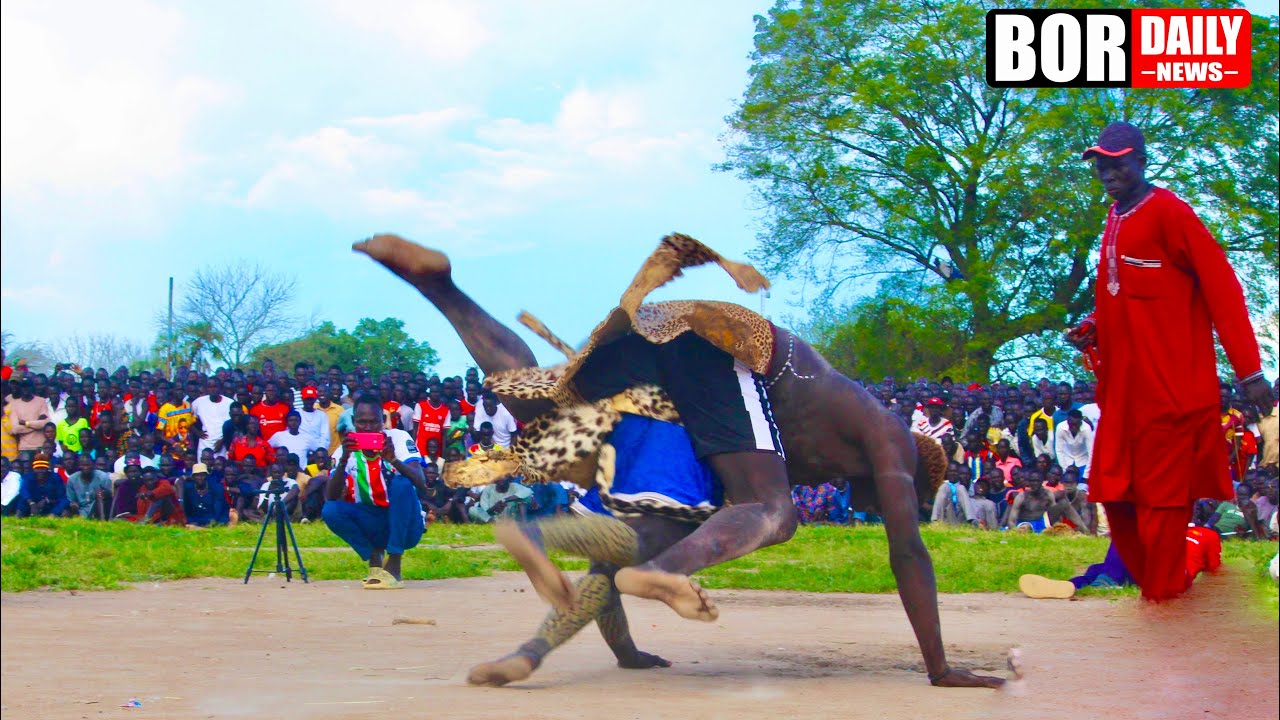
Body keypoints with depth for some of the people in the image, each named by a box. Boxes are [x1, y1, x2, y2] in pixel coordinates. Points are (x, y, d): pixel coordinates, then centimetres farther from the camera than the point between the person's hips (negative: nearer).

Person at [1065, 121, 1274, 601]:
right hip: (1123, 385, 8)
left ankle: (1164, 597, 7)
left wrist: (1249, 372, -16)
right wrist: (1092, 328, 8)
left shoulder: (1168, 213, -11)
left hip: (1169, 385, -8)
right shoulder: (1115, 220, 14)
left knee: (1160, 495, -3)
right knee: (1115, 493, 11)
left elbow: (1221, 287, -13)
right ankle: (1147, 580, 25)